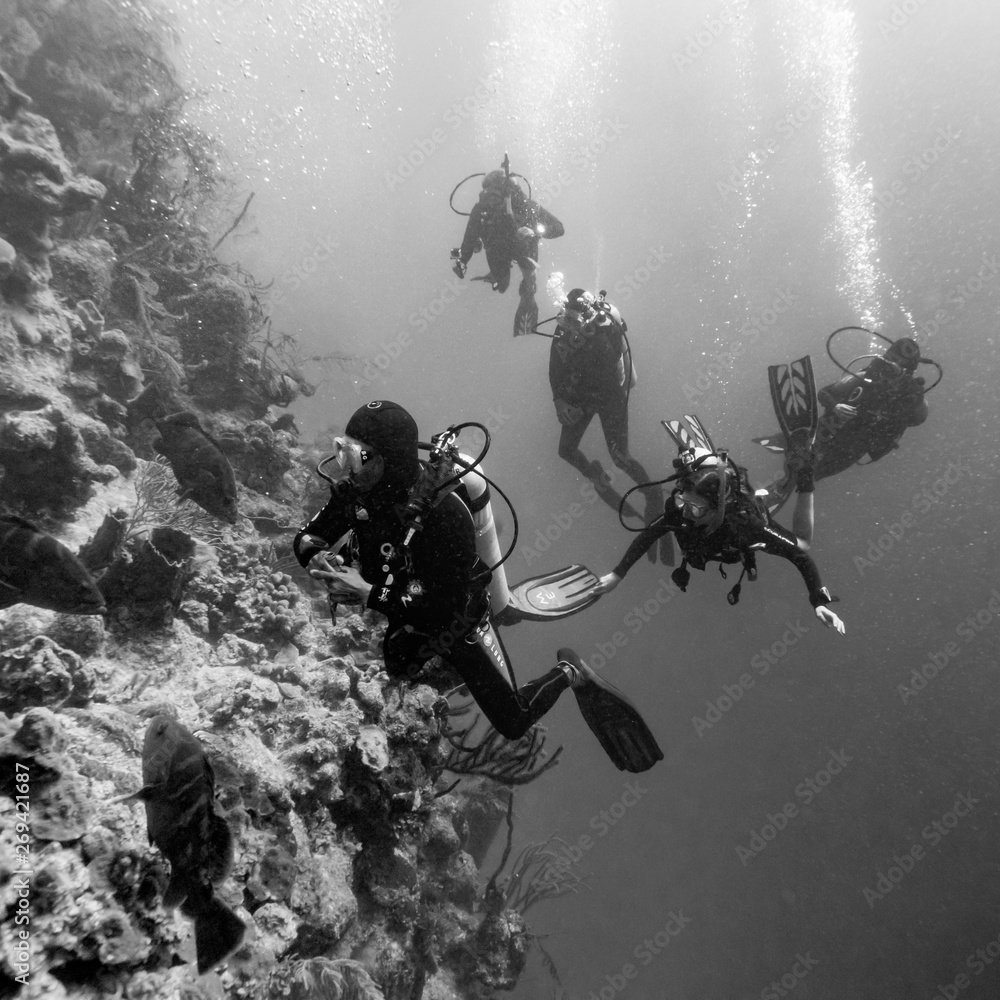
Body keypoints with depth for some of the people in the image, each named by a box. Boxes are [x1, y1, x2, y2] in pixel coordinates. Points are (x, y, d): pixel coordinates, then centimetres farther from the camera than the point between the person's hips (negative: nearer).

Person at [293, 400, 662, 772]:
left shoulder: (442, 513, -40)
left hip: (460, 621, -6)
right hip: (401, 615, 6)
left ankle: (569, 674, 25)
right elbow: (308, 535, -8)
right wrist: (318, 557, -31)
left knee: (513, 722, 1)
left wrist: (368, 594, -42)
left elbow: (444, 608, -38)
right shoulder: (356, 490, -21)